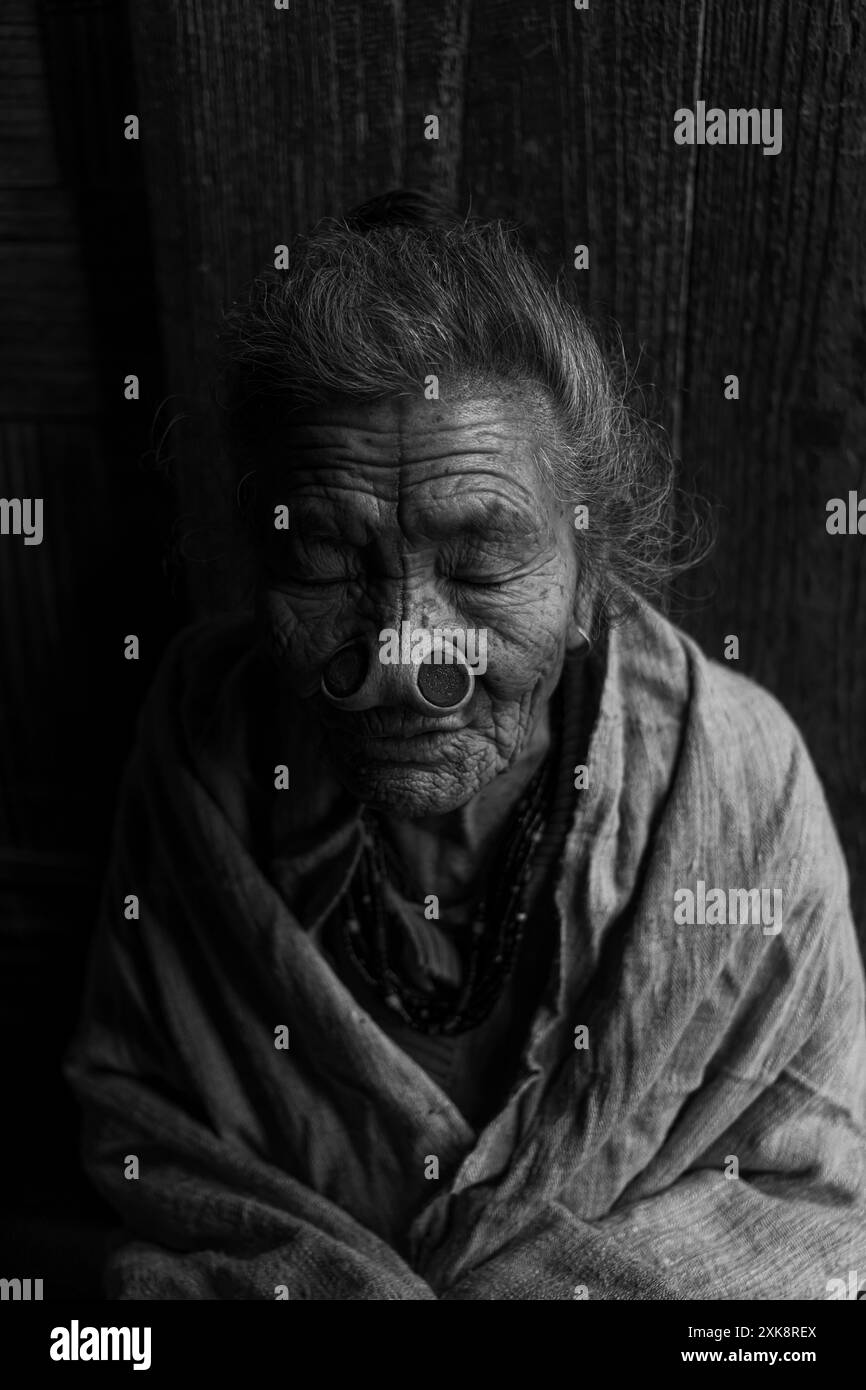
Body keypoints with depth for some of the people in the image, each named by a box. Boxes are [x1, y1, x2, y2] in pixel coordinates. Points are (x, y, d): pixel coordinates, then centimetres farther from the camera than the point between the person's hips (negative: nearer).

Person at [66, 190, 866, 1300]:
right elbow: (132, 1114, -5)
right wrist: (328, 1282, -18)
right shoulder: (204, 733, -15)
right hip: (274, 1287, 1)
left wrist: (528, 1285, -19)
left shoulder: (739, 773, -18)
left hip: (612, 1283, 1)